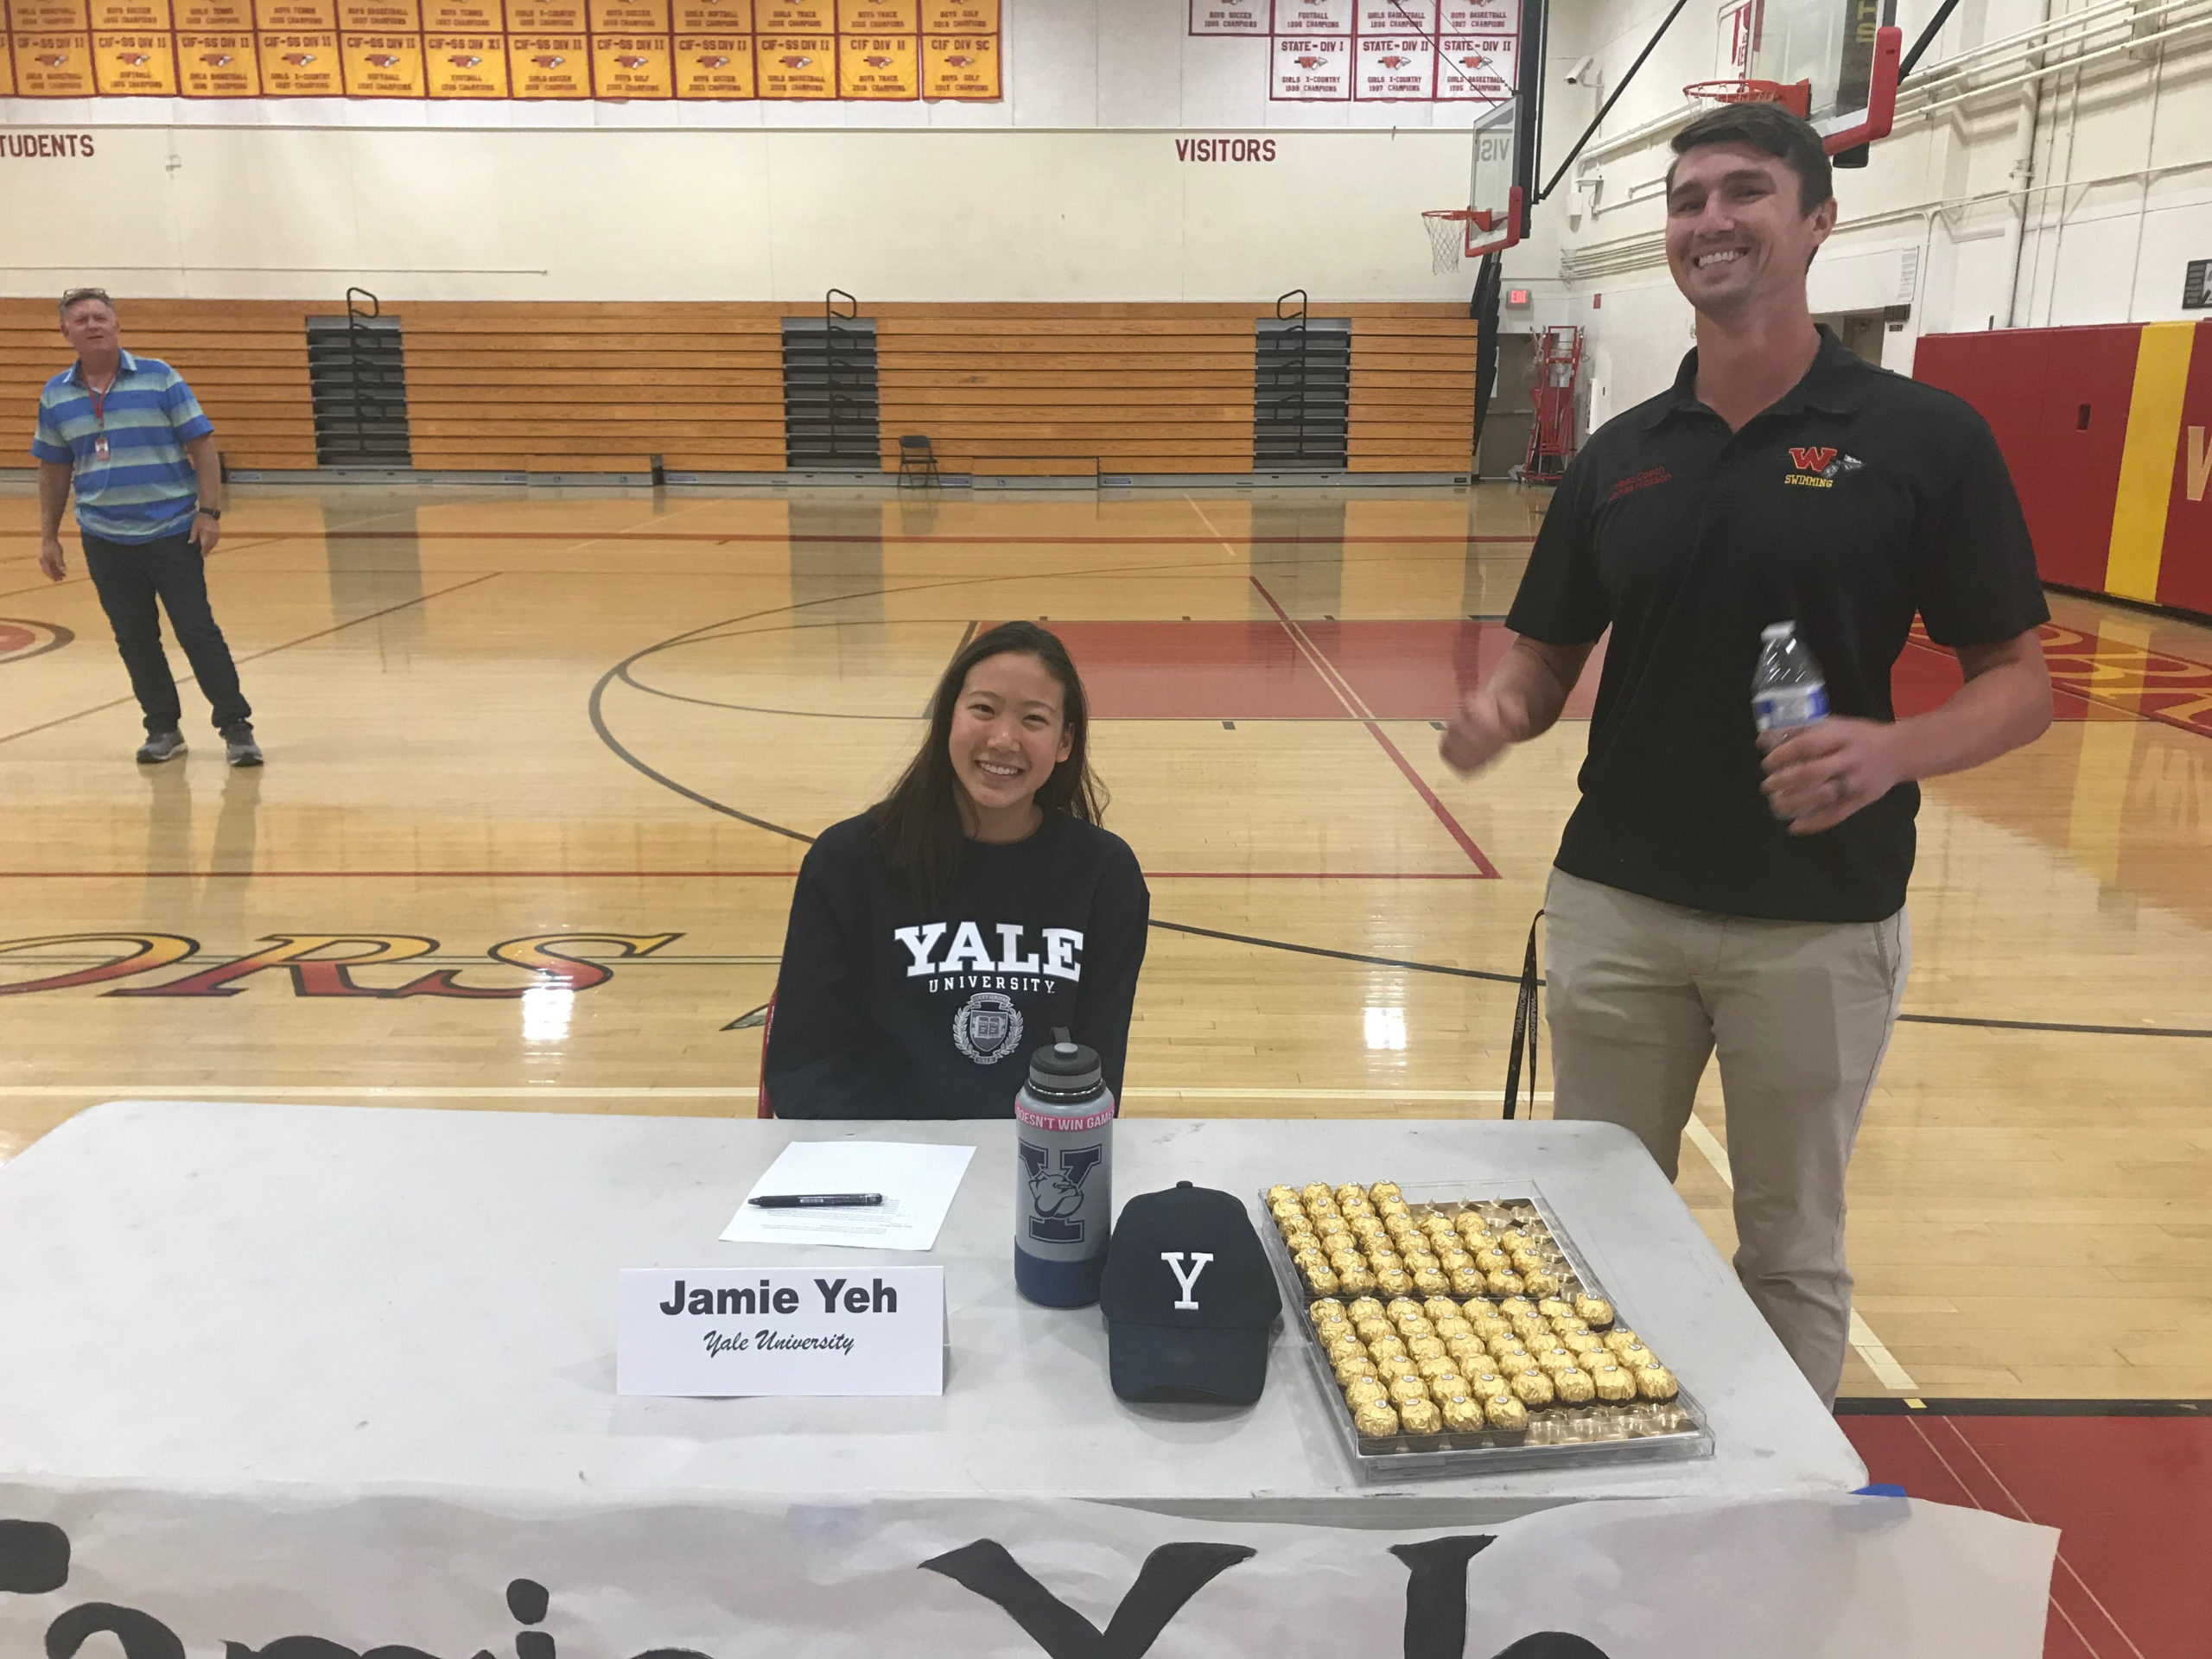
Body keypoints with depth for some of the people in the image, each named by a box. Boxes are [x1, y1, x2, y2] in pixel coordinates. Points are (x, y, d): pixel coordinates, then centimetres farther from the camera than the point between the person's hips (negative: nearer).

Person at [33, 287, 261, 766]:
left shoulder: (159, 378, -2)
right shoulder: (55, 395, 8)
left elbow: (202, 446, -4)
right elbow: (53, 469, 15)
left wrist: (209, 511, -12)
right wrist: (48, 536, 12)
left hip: (173, 533, -3)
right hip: (105, 541, 4)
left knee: (198, 631, -4)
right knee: (134, 639, 8)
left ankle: (236, 728, 2)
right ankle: (163, 729, 20)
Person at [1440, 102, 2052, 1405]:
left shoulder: (1927, 438, -6)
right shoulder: (1619, 454, 5)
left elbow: (2021, 683, -4)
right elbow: (1549, 661, 10)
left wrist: (1896, 750, -25)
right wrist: (1502, 706, -13)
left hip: (1822, 921, -3)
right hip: (1613, 905, 3)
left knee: (1793, 1245, 13)